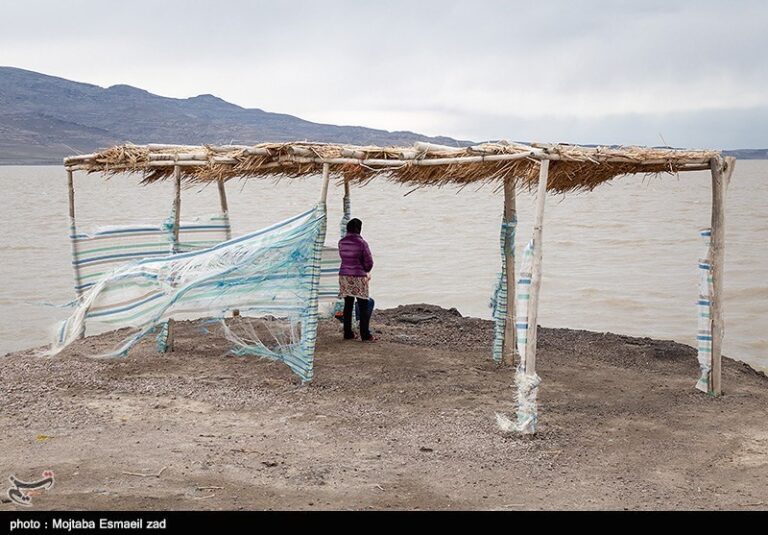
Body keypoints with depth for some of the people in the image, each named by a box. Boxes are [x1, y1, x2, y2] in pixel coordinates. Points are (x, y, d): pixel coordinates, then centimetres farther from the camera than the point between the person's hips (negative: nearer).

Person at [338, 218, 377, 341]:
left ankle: (347, 333, 15)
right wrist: (366, 271, 14)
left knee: (348, 306, 12)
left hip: (344, 276, 5)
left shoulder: (341, 242, 3)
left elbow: (344, 258, 11)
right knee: (363, 307, 2)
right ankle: (365, 335, 2)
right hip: (358, 277, -5)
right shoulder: (362, 243, -12)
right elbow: (369, 262, -10)